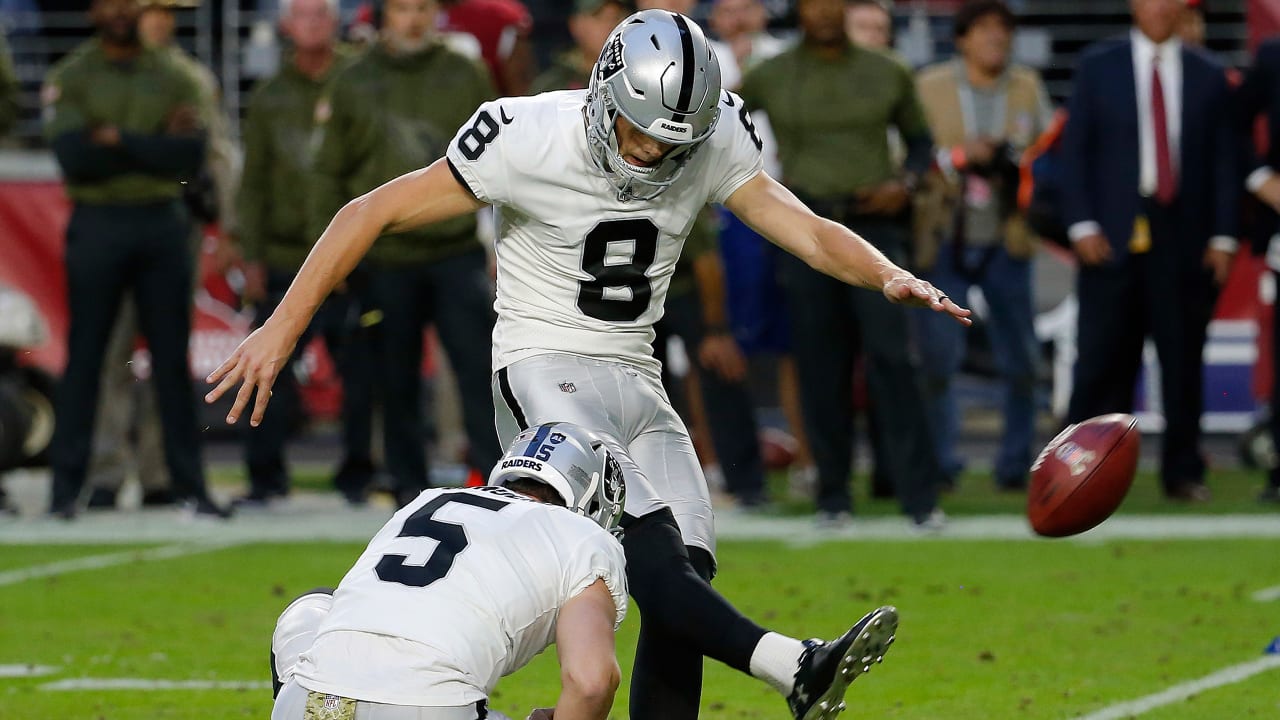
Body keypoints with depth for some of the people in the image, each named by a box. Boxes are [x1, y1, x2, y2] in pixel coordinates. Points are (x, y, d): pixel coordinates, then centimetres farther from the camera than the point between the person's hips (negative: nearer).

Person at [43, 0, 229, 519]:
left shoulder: (173, 79, 8)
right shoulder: (70, 79, 2)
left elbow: (192, 155, -6)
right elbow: (74, 157, -13)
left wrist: (121, 141, -12)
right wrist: (156, 145, -11)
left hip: (163, 223, 2)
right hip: (97, 224, -2)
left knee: (172, 359, 4)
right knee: (84, 357, -1)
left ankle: (189, 486, 7)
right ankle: (66, 488, 2)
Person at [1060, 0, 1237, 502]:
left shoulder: (1208, 77, 9)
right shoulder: (1098, 66, 6)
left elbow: (1223, 161, 8)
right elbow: (1075, 150, 3)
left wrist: (1222, 237, 0)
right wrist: (1082, 225, -6)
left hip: (1184, 236, 1)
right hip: (1114, 234, -1)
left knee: (1182, 361, 2)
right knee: (1102, 359, -3)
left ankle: (1182, 472, 10)